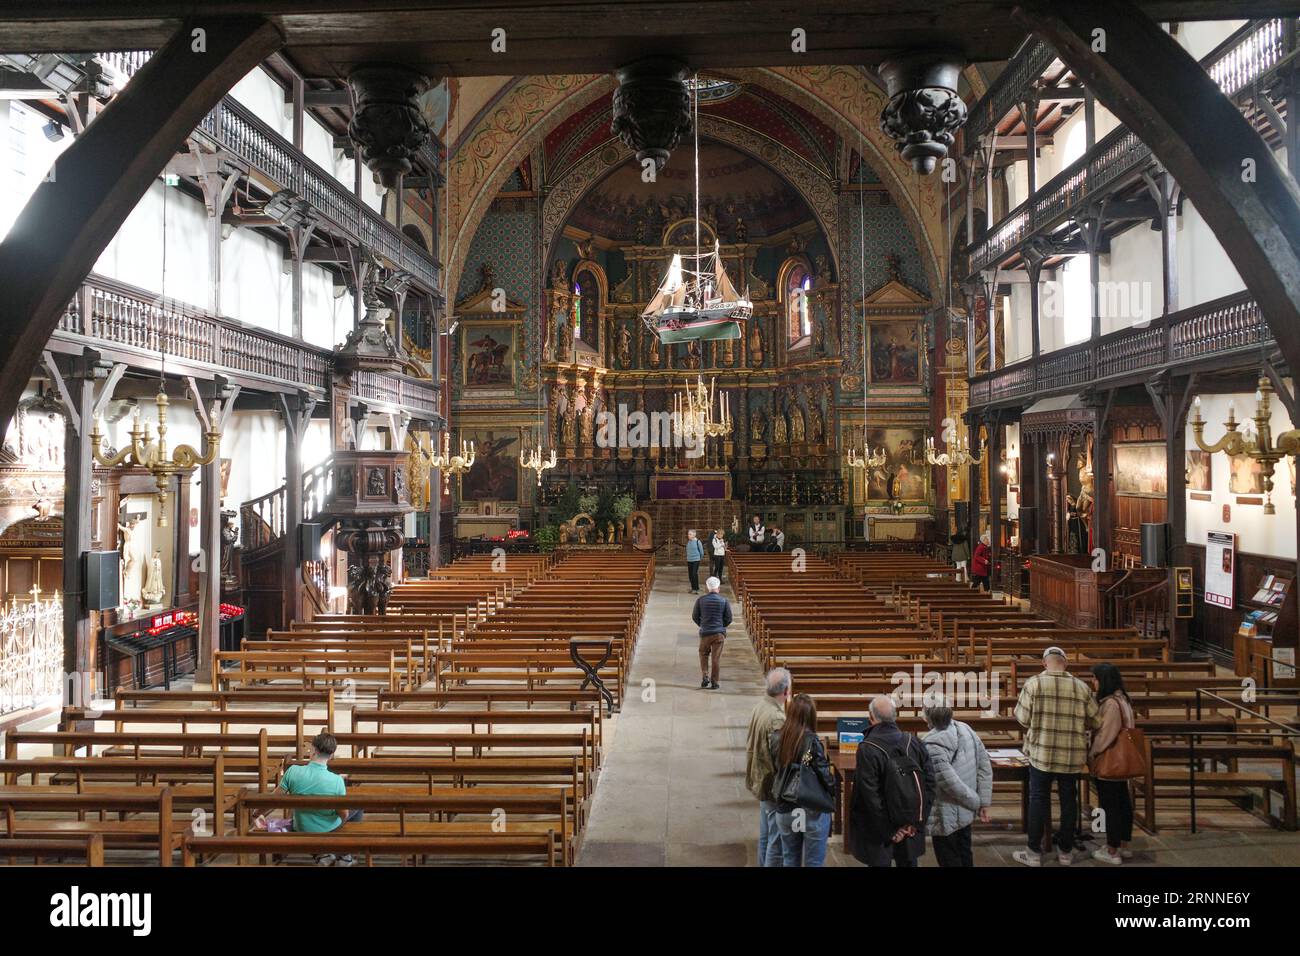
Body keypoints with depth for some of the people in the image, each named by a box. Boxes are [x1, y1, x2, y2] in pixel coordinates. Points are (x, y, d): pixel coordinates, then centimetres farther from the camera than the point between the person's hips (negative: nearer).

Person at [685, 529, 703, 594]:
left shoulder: (697, 541, -10)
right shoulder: (688, 542, 5)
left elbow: (701, 550, -2)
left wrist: (701, 558, 8)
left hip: (696, 560, -6)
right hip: (689, 560, 6)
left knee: (694, 574, -11)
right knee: (690, 574, 8)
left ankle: (696, 589, -4)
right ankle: (693, 588, 21)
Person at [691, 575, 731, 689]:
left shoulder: (700, 600, -4)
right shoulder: (724, 601, -5)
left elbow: (695, 617, 1)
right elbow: (729, 618, -2)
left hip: (705, 633, 0)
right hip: (719, 633, 0)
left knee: (703, 655, 19)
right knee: (716, 658, 5)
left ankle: (705, 676, 5)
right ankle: (714, 682, 8)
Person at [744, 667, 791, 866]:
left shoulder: (759, 706, 0)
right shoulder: (776, 718, -28)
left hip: (760, 781, 9)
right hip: (773, 785, -9)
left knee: (766, 836, 23)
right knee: (777, 841, 3)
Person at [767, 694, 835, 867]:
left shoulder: (775, 738, -6)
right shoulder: (812, 741, -20)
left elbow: (774, 770, 4)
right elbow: (824, 776, -16)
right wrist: (831, 796, 1)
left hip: (784, 809, 4)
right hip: (813, 812, -4)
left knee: (790, 859, 20)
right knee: (814, 862, 9)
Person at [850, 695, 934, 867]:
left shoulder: (867, 749, -19)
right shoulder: (915, 743, -5)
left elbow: (870, 795, -20)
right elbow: (930, 783, -2)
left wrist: (889, 831, -11)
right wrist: (918, 821, 1)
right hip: (911, 828, 4)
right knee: (908, 862, 19)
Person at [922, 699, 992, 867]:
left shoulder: (932, 745, -27)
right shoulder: (966, 729, -6)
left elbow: (951, 783, -27)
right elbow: (985, 767, -2)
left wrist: (977, 802, -11)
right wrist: (984, 802, 2)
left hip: (946, 819, -7)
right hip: (966, 813, 7)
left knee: (950, 861, 12)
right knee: (965, 858, 24)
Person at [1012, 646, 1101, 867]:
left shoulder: (1034, 683, -9)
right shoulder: (1082, 687, -1)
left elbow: (1021, 718, -7)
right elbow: (1096, 722, 3)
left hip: (1042, 752, -2)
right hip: (1072, 755, 2)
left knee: (1038, 800, 6)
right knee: (1069, 800, 14)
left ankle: (1034, 853, 11)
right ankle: (1066, 852, 23)